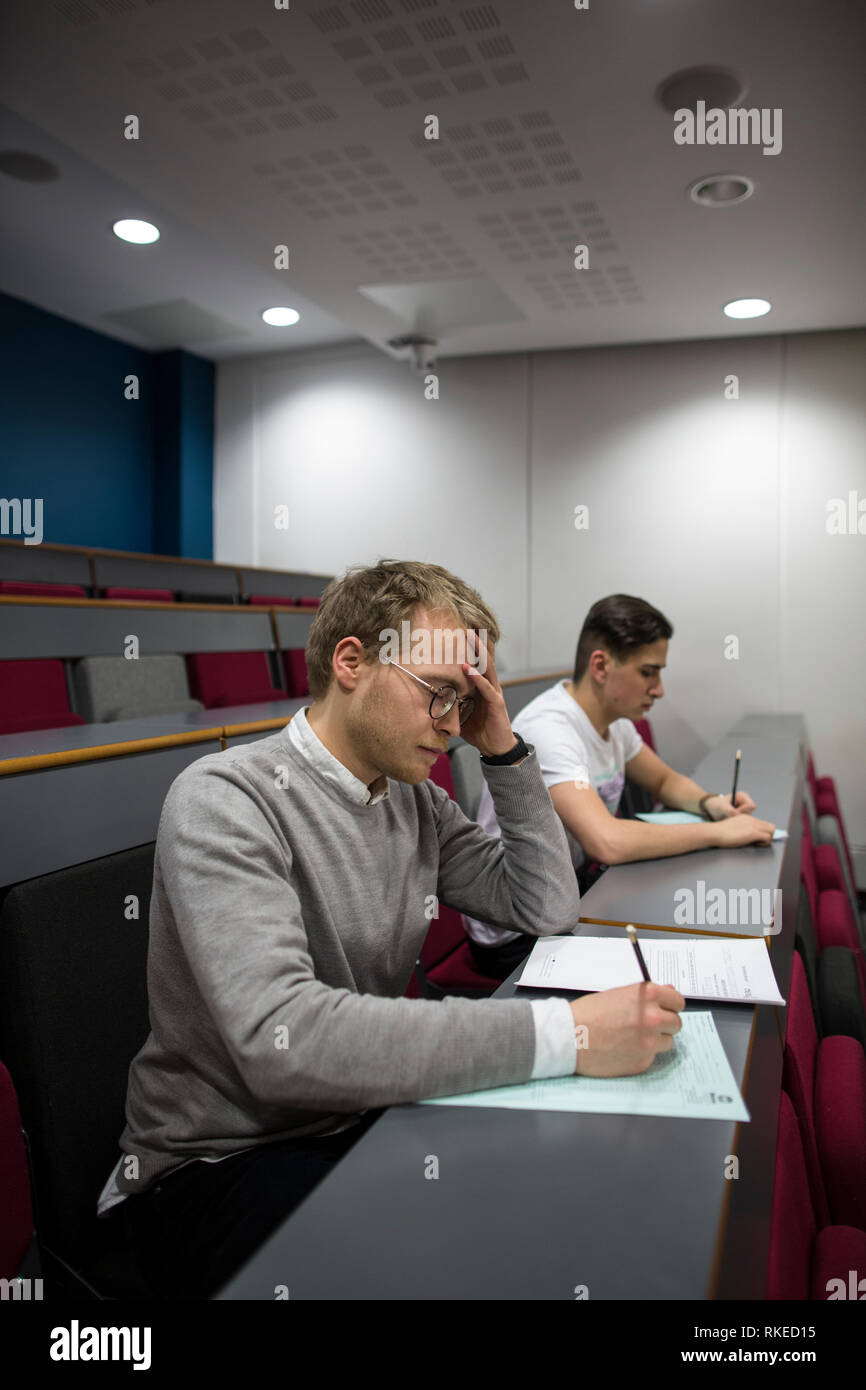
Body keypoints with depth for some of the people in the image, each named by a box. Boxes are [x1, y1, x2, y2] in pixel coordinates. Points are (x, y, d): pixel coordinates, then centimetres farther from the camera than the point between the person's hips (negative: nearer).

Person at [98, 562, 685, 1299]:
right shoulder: (225, 799, -21)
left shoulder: (416, 801, 4)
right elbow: (281, 1039, -34)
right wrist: (562, 1034, -37)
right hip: (220, 1162, -6)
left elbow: (548, 907, 6)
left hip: (363, 1115, 7)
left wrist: (505, 752, -4)